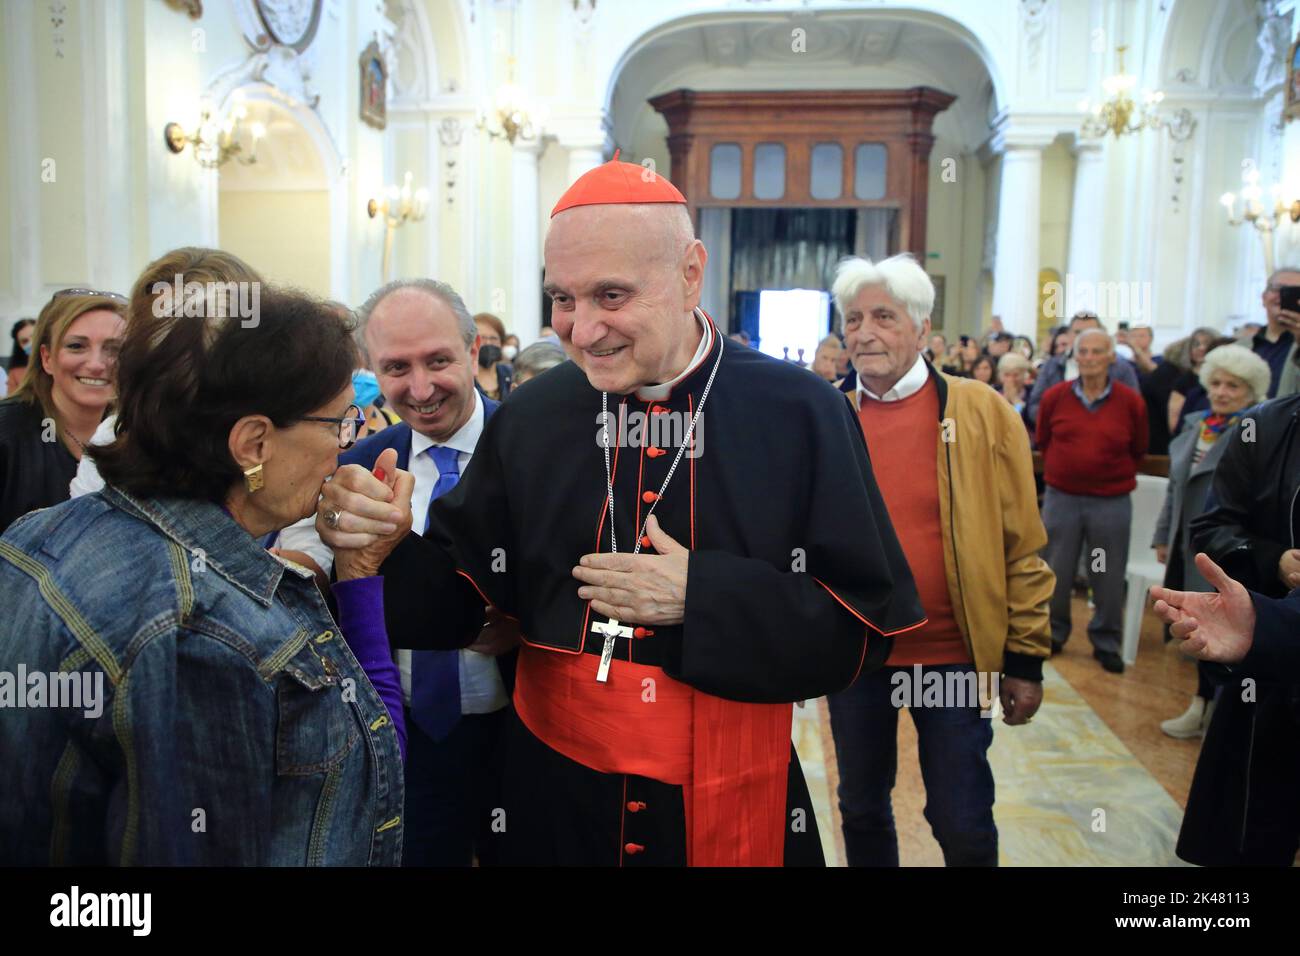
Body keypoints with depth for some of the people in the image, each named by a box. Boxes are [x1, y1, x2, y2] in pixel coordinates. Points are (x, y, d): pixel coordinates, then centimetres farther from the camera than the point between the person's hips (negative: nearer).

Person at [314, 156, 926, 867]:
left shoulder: (799, 415, -11)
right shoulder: (531, 417, -2)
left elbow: (868, 624, -11)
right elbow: (450, 599, 1)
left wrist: (701, 597, -22)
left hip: (731, 808, -2)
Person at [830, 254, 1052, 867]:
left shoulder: (982, 414, -7)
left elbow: (1023, 546, -5)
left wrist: (1025, 657, -4)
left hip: (954, 656, -3)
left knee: (963, 825, 8)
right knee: (861, 811, 18)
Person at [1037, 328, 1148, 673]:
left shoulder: (1131, 401, -5)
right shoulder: (1054, 396, -2)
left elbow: (1137, 452, 8)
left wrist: (1118, 477, 7)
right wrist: (1062, 470, 10)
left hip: (1112, 502, -1)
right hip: (1061, 498, 1)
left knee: (1109, 577, 8)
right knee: (1057, 571, 11)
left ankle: (1106, 642, 24)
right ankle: (1054, 633, 29)